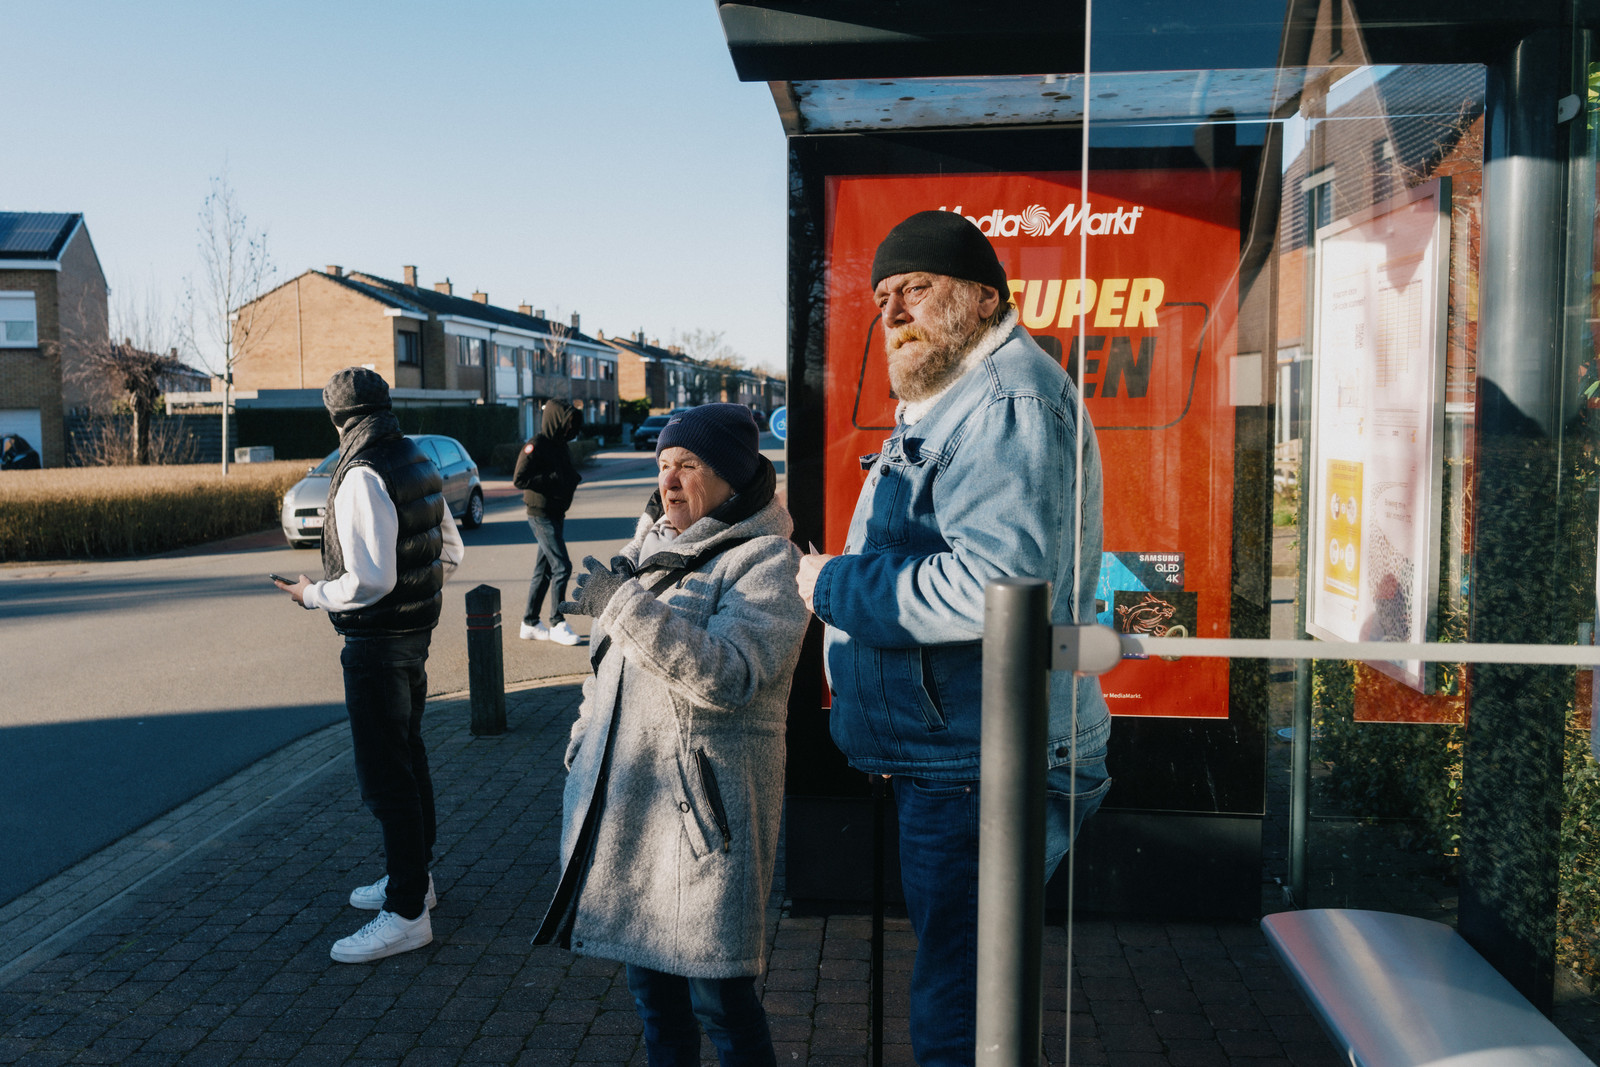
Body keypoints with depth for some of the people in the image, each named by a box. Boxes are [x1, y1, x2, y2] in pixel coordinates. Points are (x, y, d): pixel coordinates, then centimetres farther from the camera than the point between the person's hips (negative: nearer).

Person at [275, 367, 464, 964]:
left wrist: (313, 594, -9)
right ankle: (413, 877, 36)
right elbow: (450, 551, 14)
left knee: (384, 774, -2)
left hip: (377, 641, -10)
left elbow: (370, 581, -25)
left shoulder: (363, 477, -21)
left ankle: (407, 913, 5)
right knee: (407, 755, 21)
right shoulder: (419, 462, 7)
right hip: (416, 630, 10)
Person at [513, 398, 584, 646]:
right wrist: (553, 479, -23)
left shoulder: (561, 446, 13)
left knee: (543, 571, 12)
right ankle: (557, 624, -2)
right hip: (541, 515, -9)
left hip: (556, 513, 9)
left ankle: (529, 624, 20)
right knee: (562, 567, -11)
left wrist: (573, 478, 2)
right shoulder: (536, 446, -13)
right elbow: (519, 479, -19)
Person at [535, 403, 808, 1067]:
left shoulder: (764, 560, -11)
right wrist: (584, 739, 23)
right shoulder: (652, 546, 14)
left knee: (716, 993, -3)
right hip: (623, 798, 8)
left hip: (702, 806, -7)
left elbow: (730, 675, -26)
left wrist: (624, 606, -26)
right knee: (647, 971, 17)